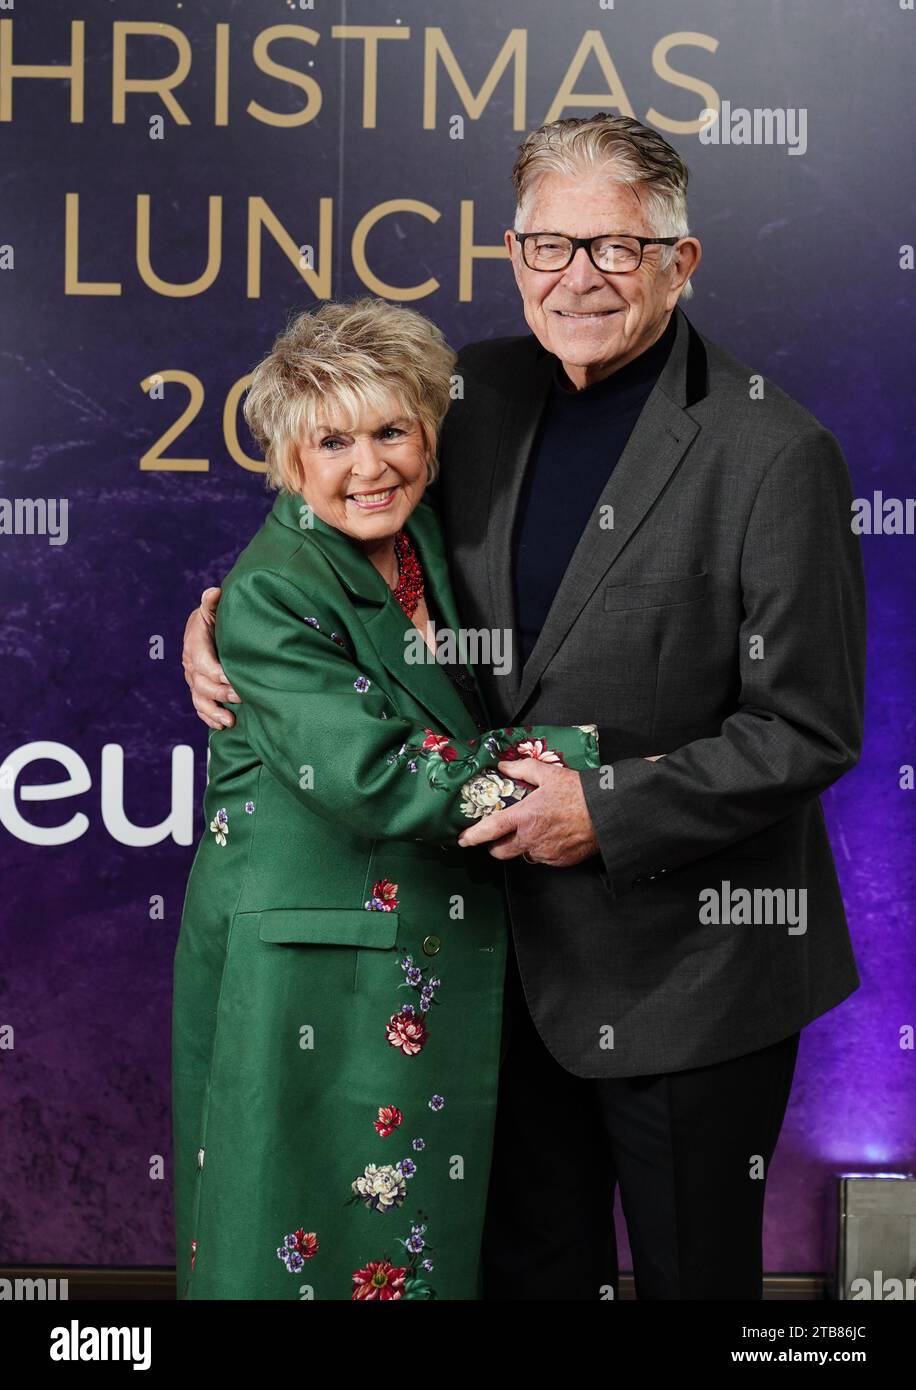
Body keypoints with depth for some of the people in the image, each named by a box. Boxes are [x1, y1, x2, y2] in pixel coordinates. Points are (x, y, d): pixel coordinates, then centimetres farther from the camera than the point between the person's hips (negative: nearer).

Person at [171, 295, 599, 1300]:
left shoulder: (428, 541, 5)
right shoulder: (272, 592, -16)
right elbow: (372, 779, -24)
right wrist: (590, 765, -20)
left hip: (439, 968, 7)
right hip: (307, 974, -6)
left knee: (427, 1234, 17)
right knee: (313, 1227, 7)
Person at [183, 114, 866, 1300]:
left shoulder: (775, 454, -17)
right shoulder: (484, 392, 1)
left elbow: (809, 731, -16)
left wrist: (607, 810, -20)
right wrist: (221, 613, -1)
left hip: (687, 967, -5)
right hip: (523, 945, 6)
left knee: (691, 1271, 14)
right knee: (527, 1266, 21)